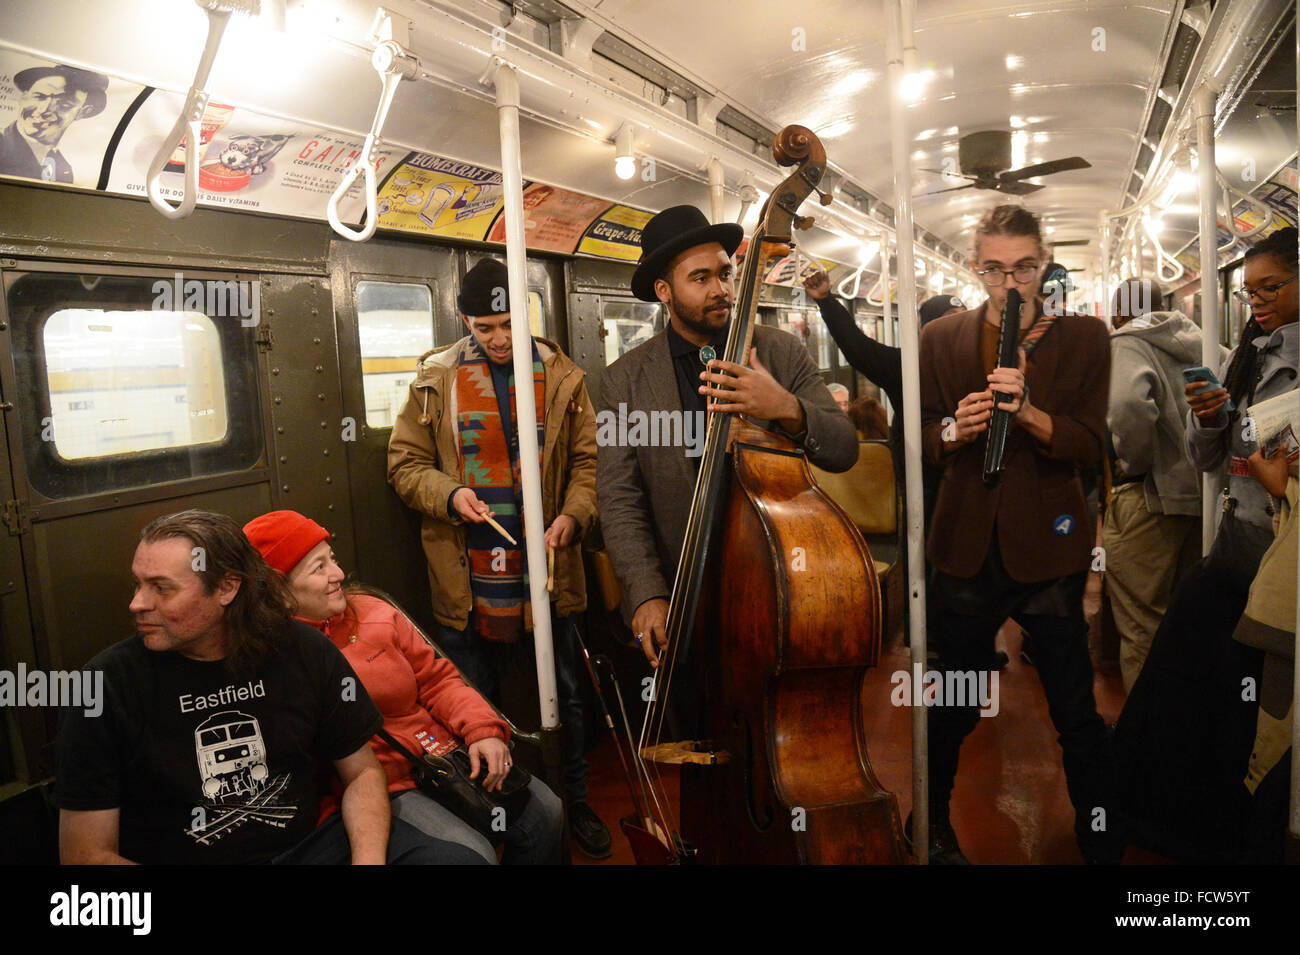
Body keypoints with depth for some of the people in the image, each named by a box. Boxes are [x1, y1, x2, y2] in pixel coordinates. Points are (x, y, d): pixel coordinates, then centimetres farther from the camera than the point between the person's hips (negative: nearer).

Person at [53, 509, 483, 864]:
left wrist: (368, 857, -13)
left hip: (305, 844, 3)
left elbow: (362, 772, 6)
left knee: (459, 859, -18)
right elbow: (87, 853, -5)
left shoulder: (304, 652, -3)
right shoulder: (107, 684, -9)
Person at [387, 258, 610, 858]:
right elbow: (404, 463, 4)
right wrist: (448, 494, -14)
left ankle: (574, 804, 35)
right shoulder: (436, 380, 2)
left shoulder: (560, 377, 3)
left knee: (563, 697, 15)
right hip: (466, 576, 0)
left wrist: (573, 515, -12)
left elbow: (587, 459, 5)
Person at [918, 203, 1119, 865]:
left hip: (1048, 548, -1)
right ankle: (933, 826, 36)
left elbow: (1089, 446, -5)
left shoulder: (1083, 337, 3)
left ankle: (1102, 844, 24)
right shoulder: (941, 339, 6)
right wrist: (955, 430, -16)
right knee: (954, 709, 13)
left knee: (1077, 713, 3)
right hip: (966, 549, 1)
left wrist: (1031, 413, -24)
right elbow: (921, 439, 7)